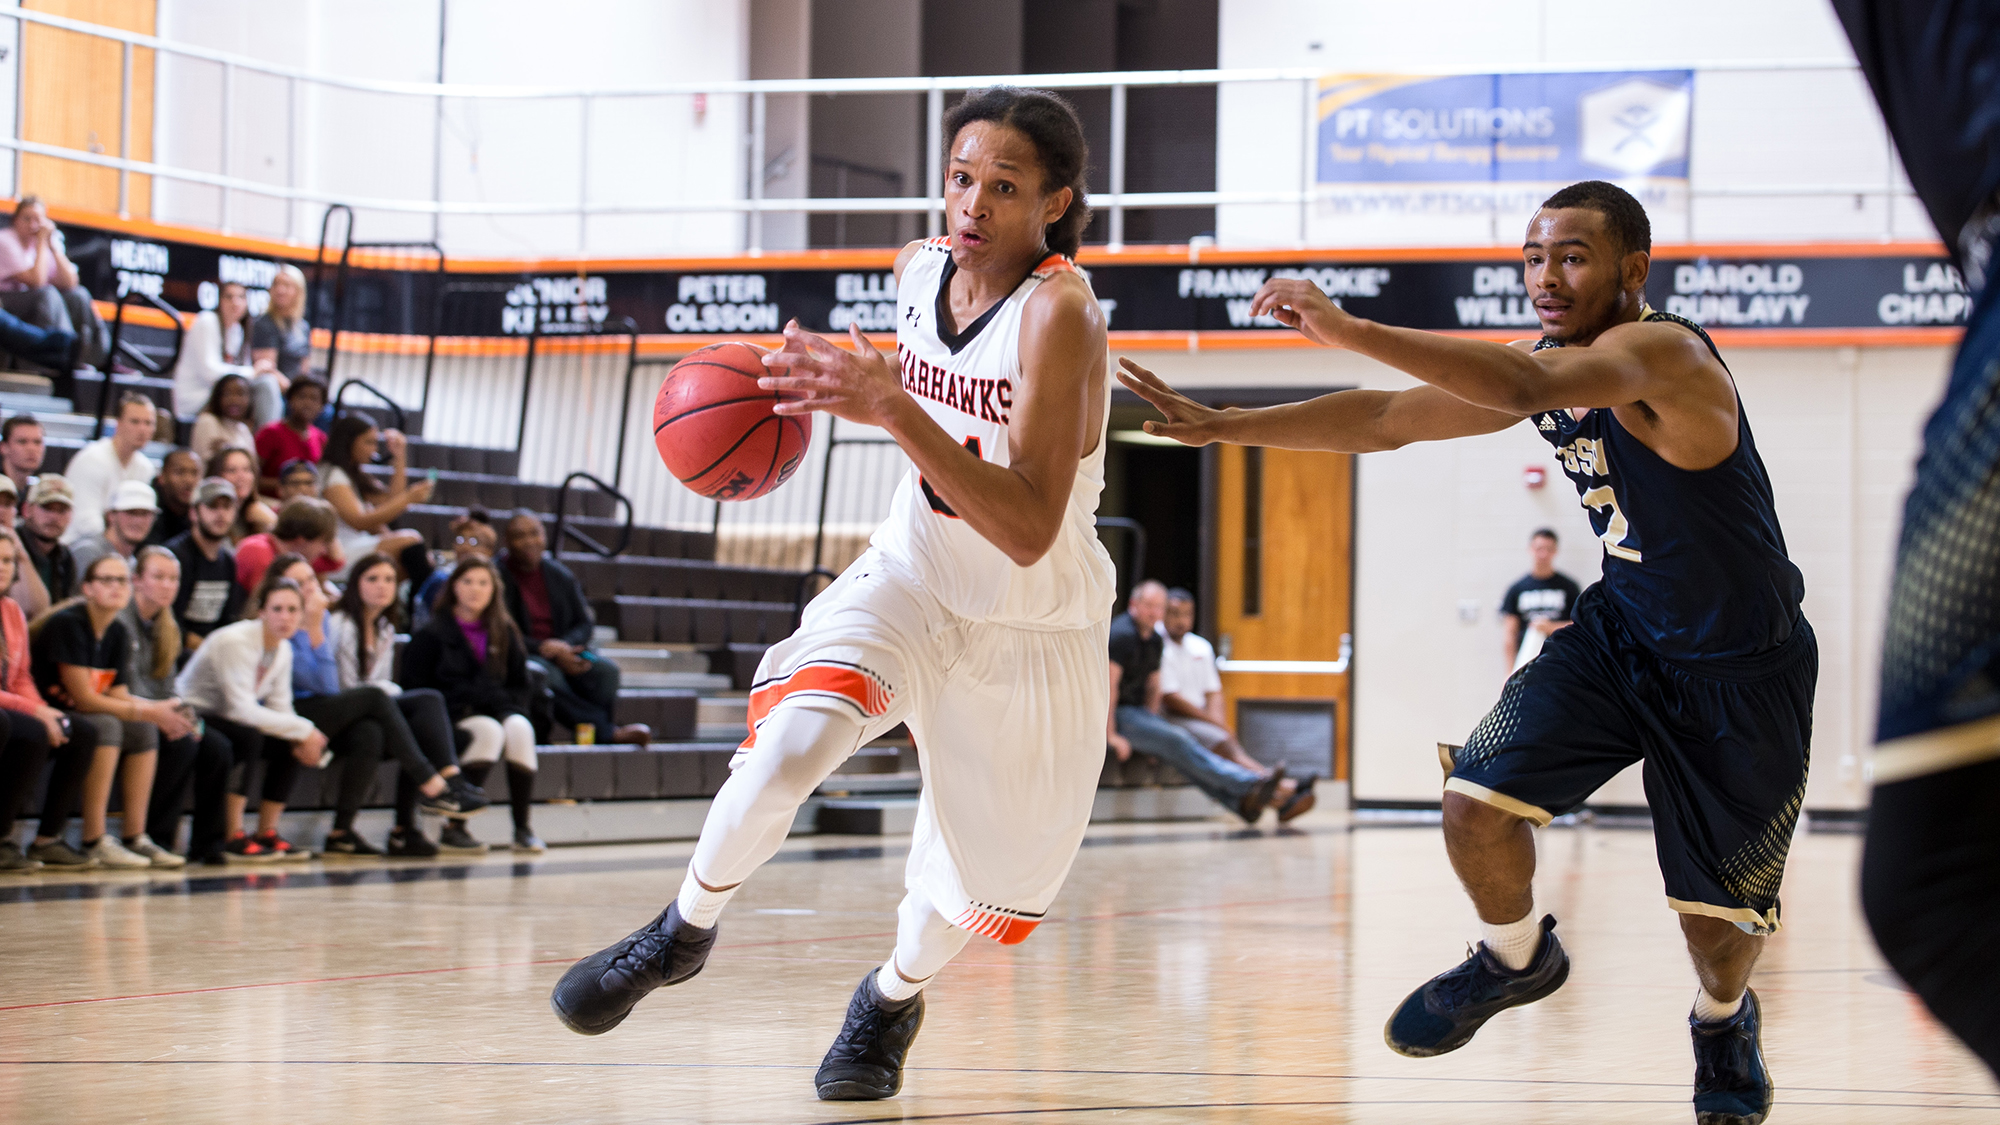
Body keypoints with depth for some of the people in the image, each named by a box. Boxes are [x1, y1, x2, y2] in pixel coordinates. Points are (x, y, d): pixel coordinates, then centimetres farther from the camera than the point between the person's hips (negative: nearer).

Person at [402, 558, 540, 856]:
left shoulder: (504, 632, 17)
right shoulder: (431, 634, 4)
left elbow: (519, 683, 21)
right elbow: (415, 689, -1)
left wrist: (509, 707, -1)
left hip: (495, 710, 4)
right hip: (451, 718, -4)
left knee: (519, 728, -31)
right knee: (490, 730, -35)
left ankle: (523, 828, -29)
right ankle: (454, 828, -32)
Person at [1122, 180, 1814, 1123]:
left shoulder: (1662, 354, -28)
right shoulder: (1551, 363, -2)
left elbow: (1524, 389, -47)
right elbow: (1385, 419, 5)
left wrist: (1348, 329, -52)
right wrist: (1224, 426, -2)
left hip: (1743, 671, -6)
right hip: (1624, 628, 6)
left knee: (1721, 912, 5)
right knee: (1477, 800, -14)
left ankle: (1724, 1019, 41)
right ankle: (1516, 958, 17)